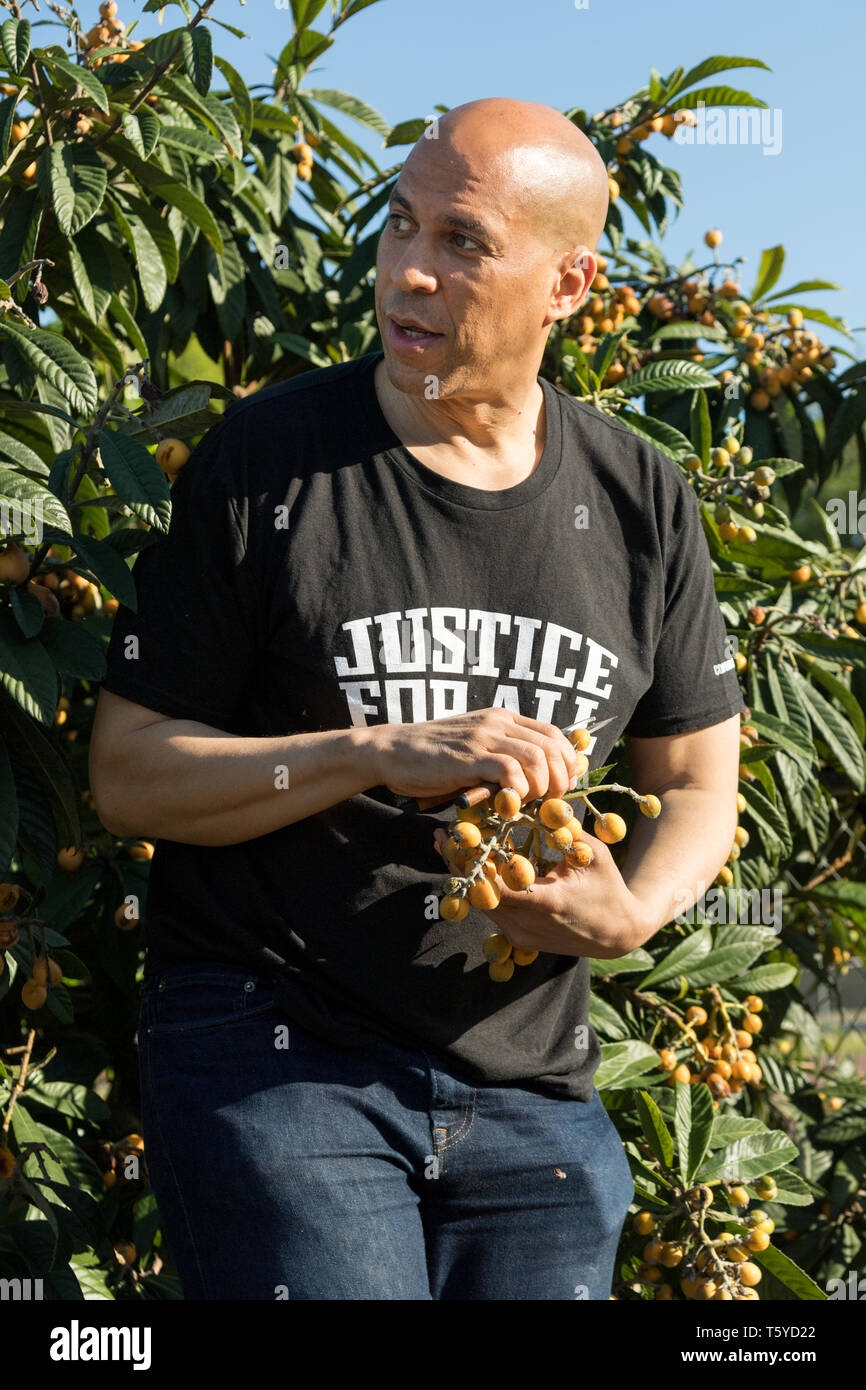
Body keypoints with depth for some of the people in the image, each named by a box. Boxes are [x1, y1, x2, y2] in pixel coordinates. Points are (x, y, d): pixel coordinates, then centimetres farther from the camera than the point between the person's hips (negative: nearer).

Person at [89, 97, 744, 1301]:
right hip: (272, 1064, -4)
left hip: (530, 1092, 4)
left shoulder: (639, 501, 5)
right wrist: (383, 754, -20)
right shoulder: (266, 462, -6)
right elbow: (128, 774, -6)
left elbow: (697, 784, 14)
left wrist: (632, 914, -8)